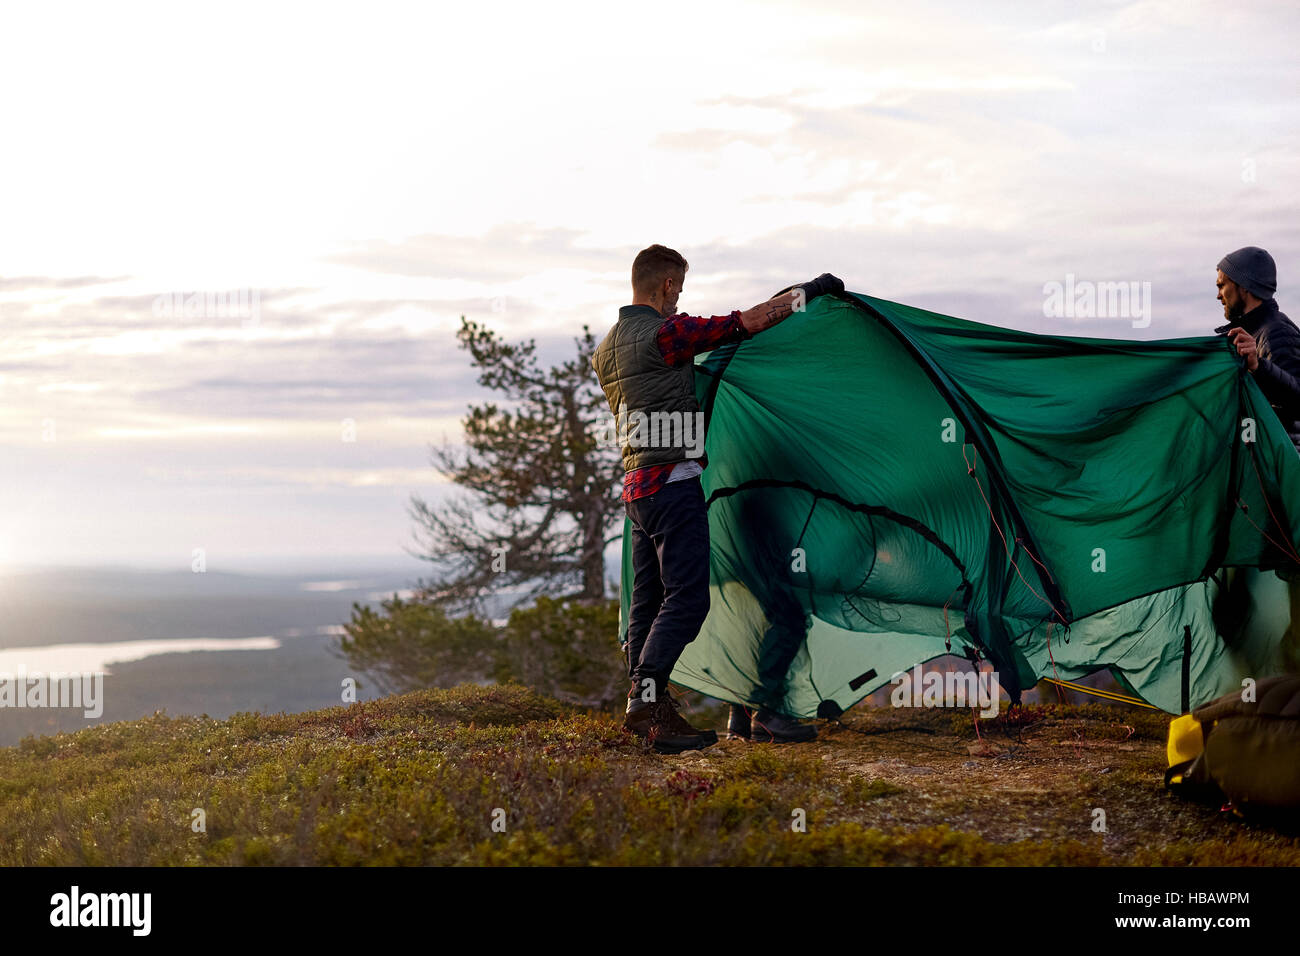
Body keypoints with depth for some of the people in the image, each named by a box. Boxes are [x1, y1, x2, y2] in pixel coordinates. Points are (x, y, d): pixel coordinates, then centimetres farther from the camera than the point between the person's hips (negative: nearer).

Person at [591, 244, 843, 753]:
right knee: (686, 596, -12)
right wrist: (807, 291, -2)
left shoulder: (605, 350, 15)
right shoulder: (663, 334, -13)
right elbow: (743, 324, -12)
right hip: (674, 482, -10)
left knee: (649, 599, 11)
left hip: (636, 484, 10)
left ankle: (648, 708, 12)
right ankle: (645, 702, -20)